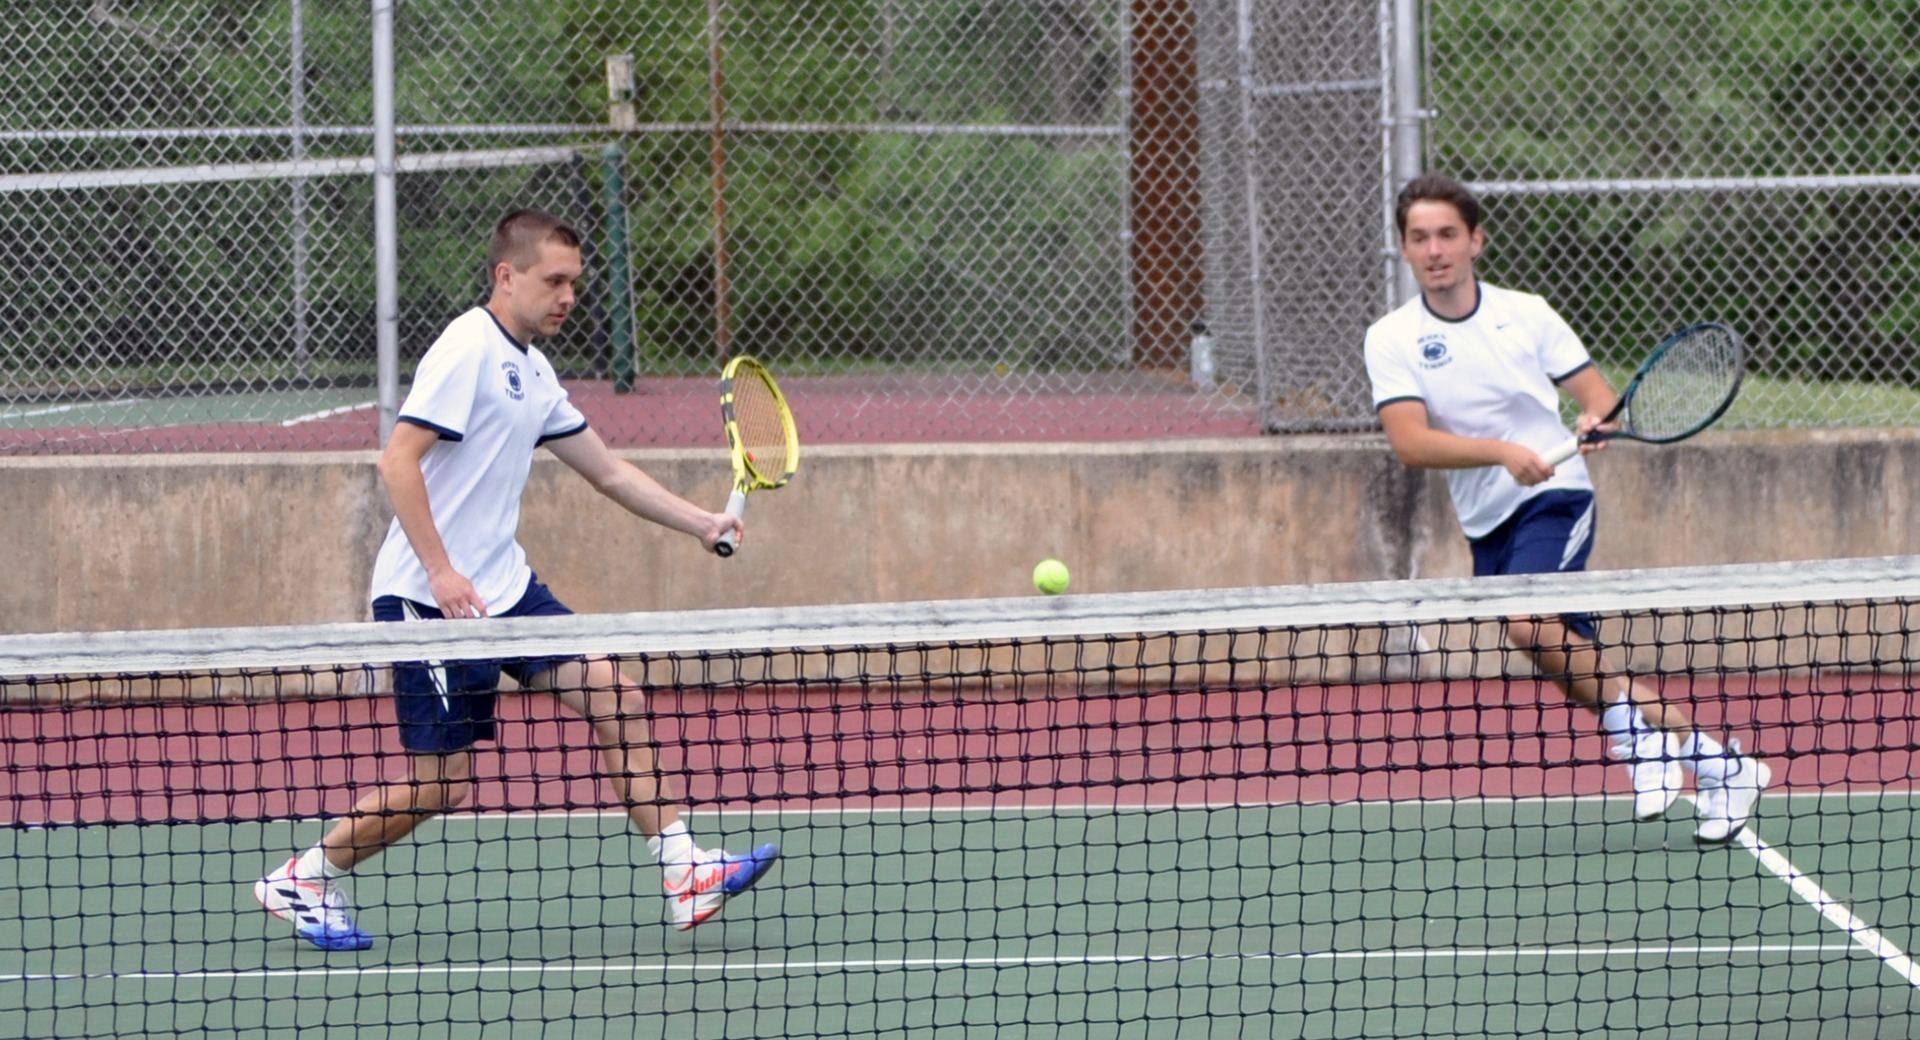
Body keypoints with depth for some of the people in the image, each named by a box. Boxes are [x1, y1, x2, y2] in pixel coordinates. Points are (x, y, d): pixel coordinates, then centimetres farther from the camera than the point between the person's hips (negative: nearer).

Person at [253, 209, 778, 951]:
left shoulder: (532, 373, 14)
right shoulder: (467, 350, -14)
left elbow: (608, 471, 23)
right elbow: (398, 463, -21)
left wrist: (702, 523, 13)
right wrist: (441, 572, -25)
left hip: (504, 587, 9)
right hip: (430, 600, -9)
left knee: (617, 704, 0)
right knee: (440, 782, -6)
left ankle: (684, 874, 1)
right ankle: (301, 880, 11)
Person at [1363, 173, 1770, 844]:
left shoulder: (1525, 313, 1)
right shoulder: (1392, 340, -1)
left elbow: (1597, 392, 5)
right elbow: (1410, 441, -14)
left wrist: (1595, 419, -19)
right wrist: (1503, 451, -28)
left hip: (1555, 497, -3)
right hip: (1487, 525, 3)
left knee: (1529, 621, -29)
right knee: (1579, 666, 3)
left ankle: (1629, 726, -10)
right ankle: (1719, 767, 15)